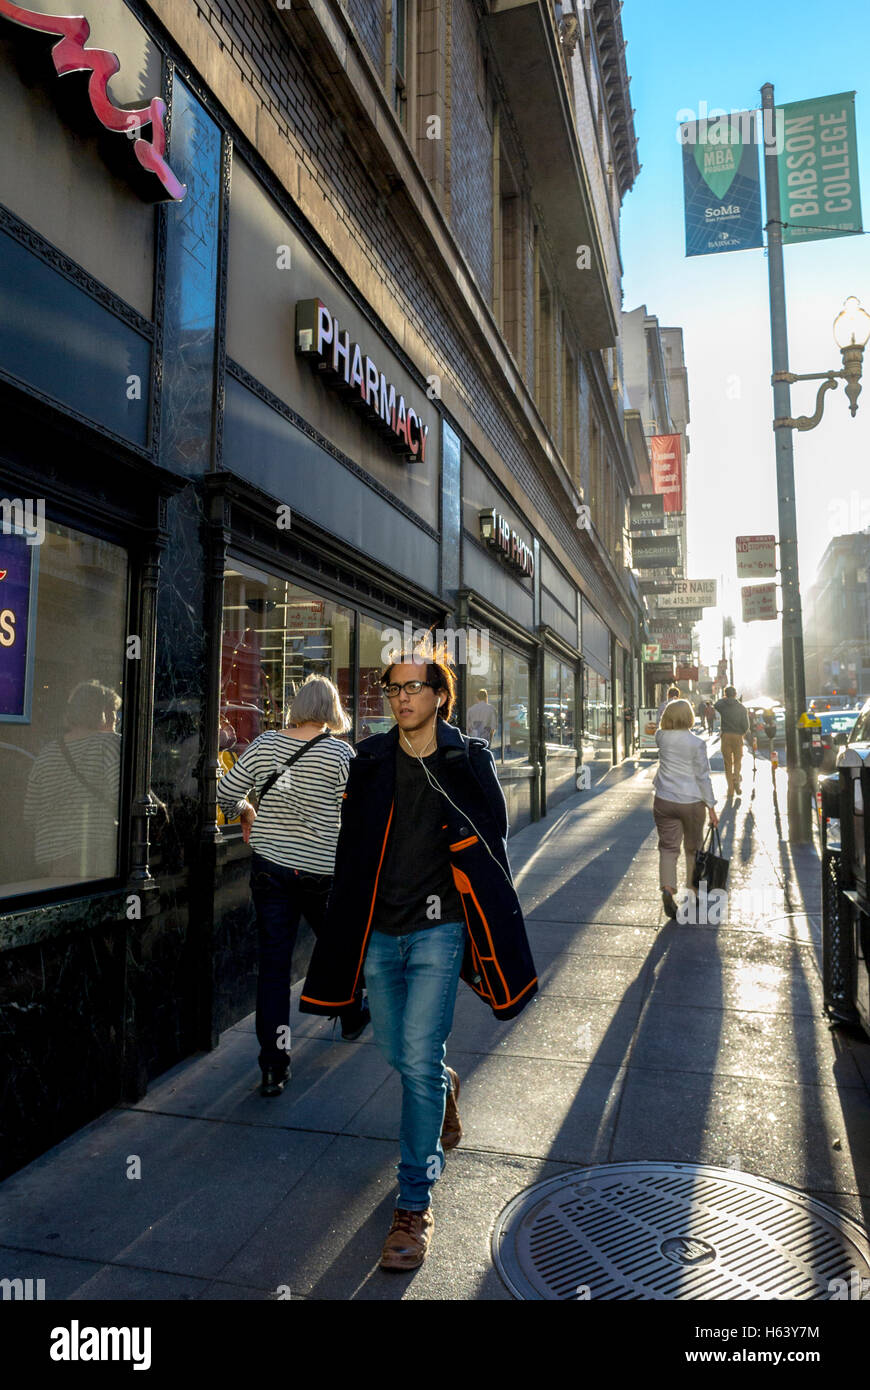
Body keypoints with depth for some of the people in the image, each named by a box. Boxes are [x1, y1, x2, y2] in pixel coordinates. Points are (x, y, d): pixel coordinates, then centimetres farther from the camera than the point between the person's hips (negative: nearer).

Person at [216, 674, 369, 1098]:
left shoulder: (265, 743, -2)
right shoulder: (340, 753, -11)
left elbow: (227, 792, 3)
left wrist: (247, 813, 23)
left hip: (269, 868, 2)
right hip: (322, 872, -2)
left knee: (273, 963, 5)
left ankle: (273, 1066, 6)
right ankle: (353, 1017, 44)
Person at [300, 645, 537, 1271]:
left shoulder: (469, 760, -3)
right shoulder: (371, 760, 4)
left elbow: (491, 840, 3)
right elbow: (351, 847, 8)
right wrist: (350, 927, 7)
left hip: (438, 929, -3)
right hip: (380, 930, 4)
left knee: (419, 1060, -6)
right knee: (397, 1051, 16)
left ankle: (416, 1204, 10)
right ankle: (445, 1085, 51)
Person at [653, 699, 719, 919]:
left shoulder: (661, 737, -3)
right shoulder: (696, 743, -13)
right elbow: (703, 777, -10)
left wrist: (672, 709, 18)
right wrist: (711, 806, -4)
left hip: (664, 800, 2)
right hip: (691, 802, -2)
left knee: (668, 847, 5)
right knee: (693, 848, 16)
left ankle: (667, 888, -16)